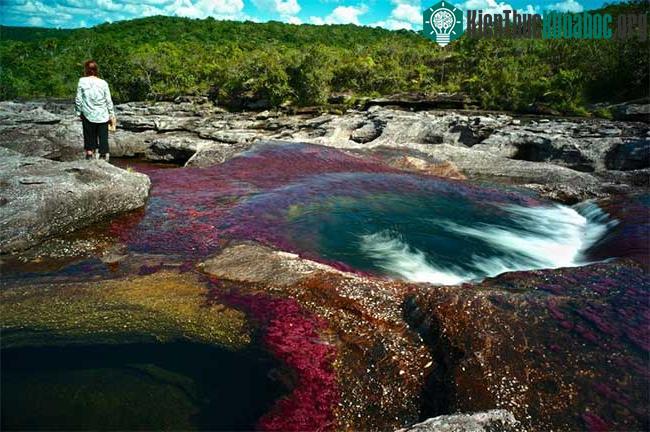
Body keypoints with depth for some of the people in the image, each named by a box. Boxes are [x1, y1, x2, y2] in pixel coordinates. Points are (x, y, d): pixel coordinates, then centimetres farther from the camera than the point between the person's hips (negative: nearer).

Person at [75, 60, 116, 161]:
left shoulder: (82, 81, -3)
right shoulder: (103, 83, -2)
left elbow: (78, 99, -2)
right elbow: (109, 101, 0)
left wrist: (79, 112, 9)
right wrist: (112, 114, 8)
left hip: (88, 115, 0)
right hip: (103, 115, 0)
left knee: (89, 135, 12)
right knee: (103, 136, 6)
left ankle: (89, 152, 15)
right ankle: (104, 154, 8)